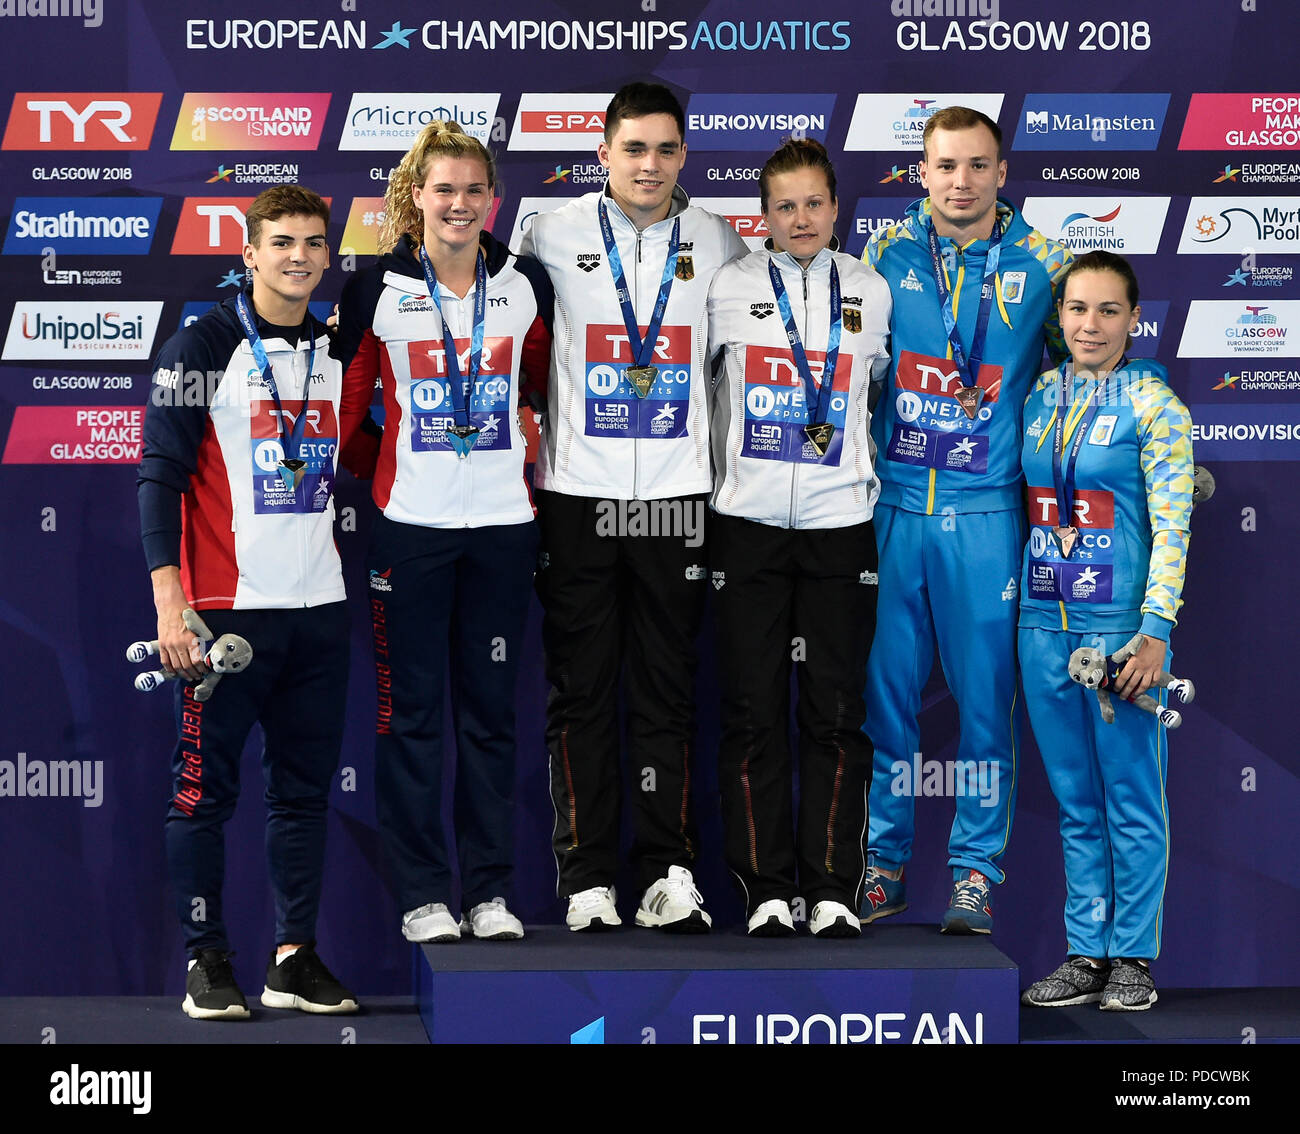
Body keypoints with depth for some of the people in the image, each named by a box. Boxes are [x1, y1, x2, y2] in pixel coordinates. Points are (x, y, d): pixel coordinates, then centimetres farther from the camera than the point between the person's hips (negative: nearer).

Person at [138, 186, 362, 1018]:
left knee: (306, 787, 7)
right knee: (206, 789, -2)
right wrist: (170, 605, -14)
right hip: (226, 607, -5)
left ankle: (296, 958, 14)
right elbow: (161, 476, -8)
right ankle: (208, 961, 6)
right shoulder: (202, 349, -5)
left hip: (319, 607, 5)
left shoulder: (340, 352, 12)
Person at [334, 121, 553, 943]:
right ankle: (423, 895, 6)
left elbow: (552, 385, 18)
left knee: (492, 712, 6)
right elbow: (347, 400, 6)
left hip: (503, 524, 2)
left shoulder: (527, 286, 6)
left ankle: (491, 891, 12)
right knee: (412, 712, 0)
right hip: (409, 525, -2)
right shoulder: (377, 290, 0)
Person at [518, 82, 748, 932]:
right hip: (577, 490, -1)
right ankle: (588, 877, 6)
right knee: (582, 689, 1)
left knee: (669, 687, 4)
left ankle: (670, 871, 8)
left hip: (677, 491, 1)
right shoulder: (553, 236, 2)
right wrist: (525, 462, 10)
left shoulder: (719, 244, 6)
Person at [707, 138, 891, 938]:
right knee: (753, 711, -1)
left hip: (840, 520, 1)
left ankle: (834, 888, 6)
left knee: (836, 711, 0)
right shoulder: (730, 288, 4)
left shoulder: (871, 291, 8)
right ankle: (767, 887, 6)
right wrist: (720, 471, 12)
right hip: (748, 519, 0)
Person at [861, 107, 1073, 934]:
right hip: (891, 508, 1)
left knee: (986, 695, 1)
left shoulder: (1041, 265, 2)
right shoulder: (887, 255, 6)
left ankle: (976, 872, 9)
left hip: (986, 515, -1)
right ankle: (881, 862, 15)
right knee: (885, 690, 5)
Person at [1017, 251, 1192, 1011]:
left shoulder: (1152, 401, -5)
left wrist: (1155, 633, -16)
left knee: (1132, 799, 0)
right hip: (1045, 623, 5)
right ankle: (1086, 954, 16)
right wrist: (1015, 604, 11)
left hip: (1120, 625, -5)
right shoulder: (1039, 398, 11)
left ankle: (1133, 957, 8)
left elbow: (1172, 526, -9)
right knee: (1076, 802, 10)